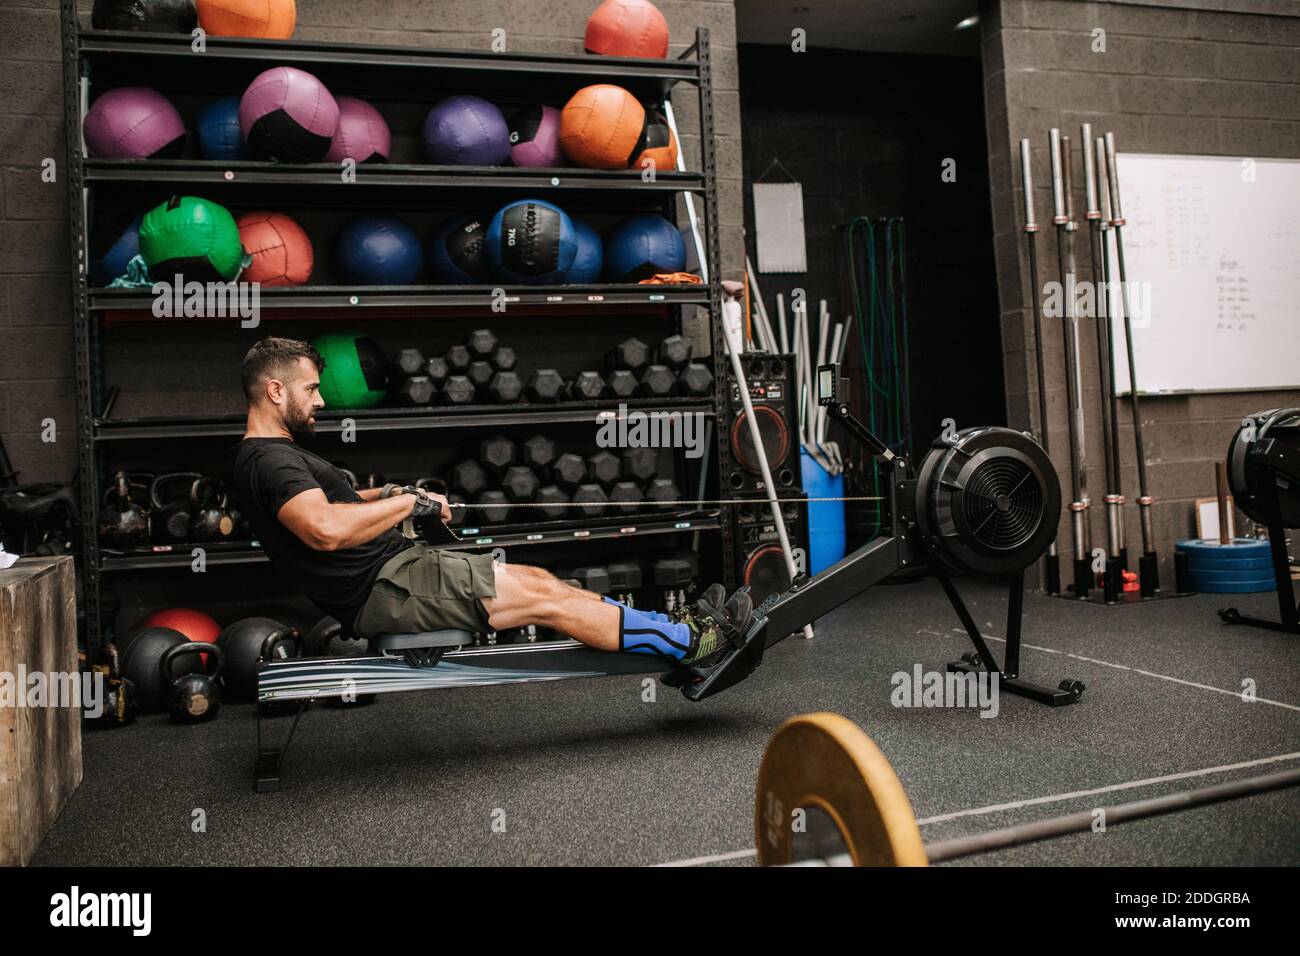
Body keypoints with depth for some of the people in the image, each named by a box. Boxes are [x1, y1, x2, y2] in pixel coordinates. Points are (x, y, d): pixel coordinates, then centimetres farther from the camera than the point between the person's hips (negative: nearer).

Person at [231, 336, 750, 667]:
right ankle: (689, 643, -3)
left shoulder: (278, 454, 17)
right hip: (384, 590, -11)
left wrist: (386, 495, 17)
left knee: (537, 580, 7)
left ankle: (668, 627, 11)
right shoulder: (269, 460, -17)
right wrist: (408, 503, -20)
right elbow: (325, 529, -34)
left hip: (396, 565, 11)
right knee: (543, 598, -11)